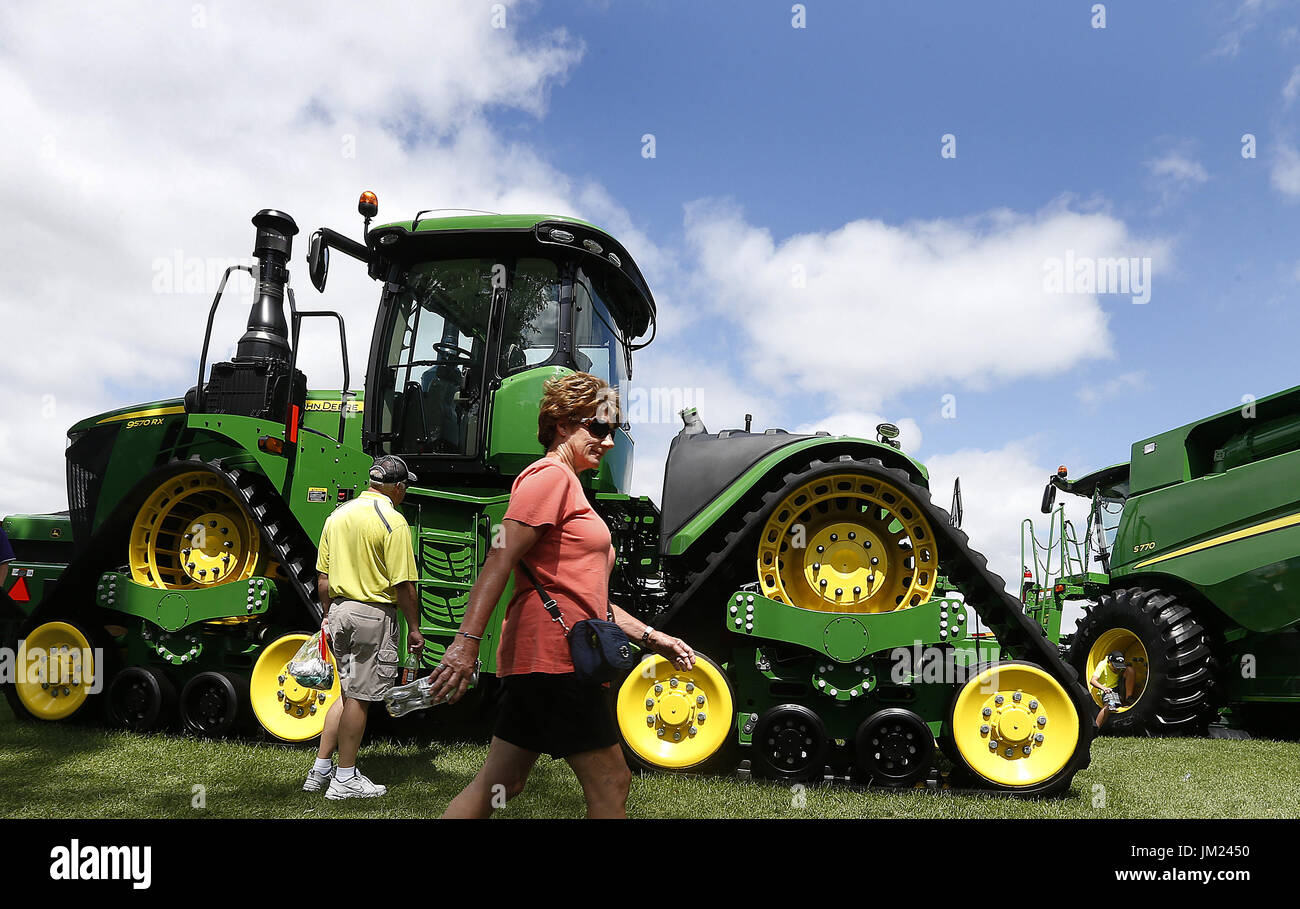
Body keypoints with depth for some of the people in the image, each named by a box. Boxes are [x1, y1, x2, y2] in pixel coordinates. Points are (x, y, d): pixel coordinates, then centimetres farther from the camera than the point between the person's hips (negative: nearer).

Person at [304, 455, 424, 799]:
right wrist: (414, 629, -6)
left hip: (340, 609, 8)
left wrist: (329, 615, 23)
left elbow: (322, 579, 13)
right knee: (359, 698, 1)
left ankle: (320, 769, 21)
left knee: (349, 692, 18)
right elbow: (403, 585, -15)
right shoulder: (392, 521, -13)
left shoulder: (337, 515, 10)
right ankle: (345, 779, 11)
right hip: (373, 614, -7)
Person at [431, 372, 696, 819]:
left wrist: (650, 637, 19)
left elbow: (587, 596, 24)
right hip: (553, 653, -10)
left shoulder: (569, 486, 24)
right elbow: (500, 558, -18)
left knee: (497, 786, 12)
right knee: (610, 783, 0)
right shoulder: (550, 474, -7)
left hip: (538, 661, 10)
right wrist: (467, 641, -26)